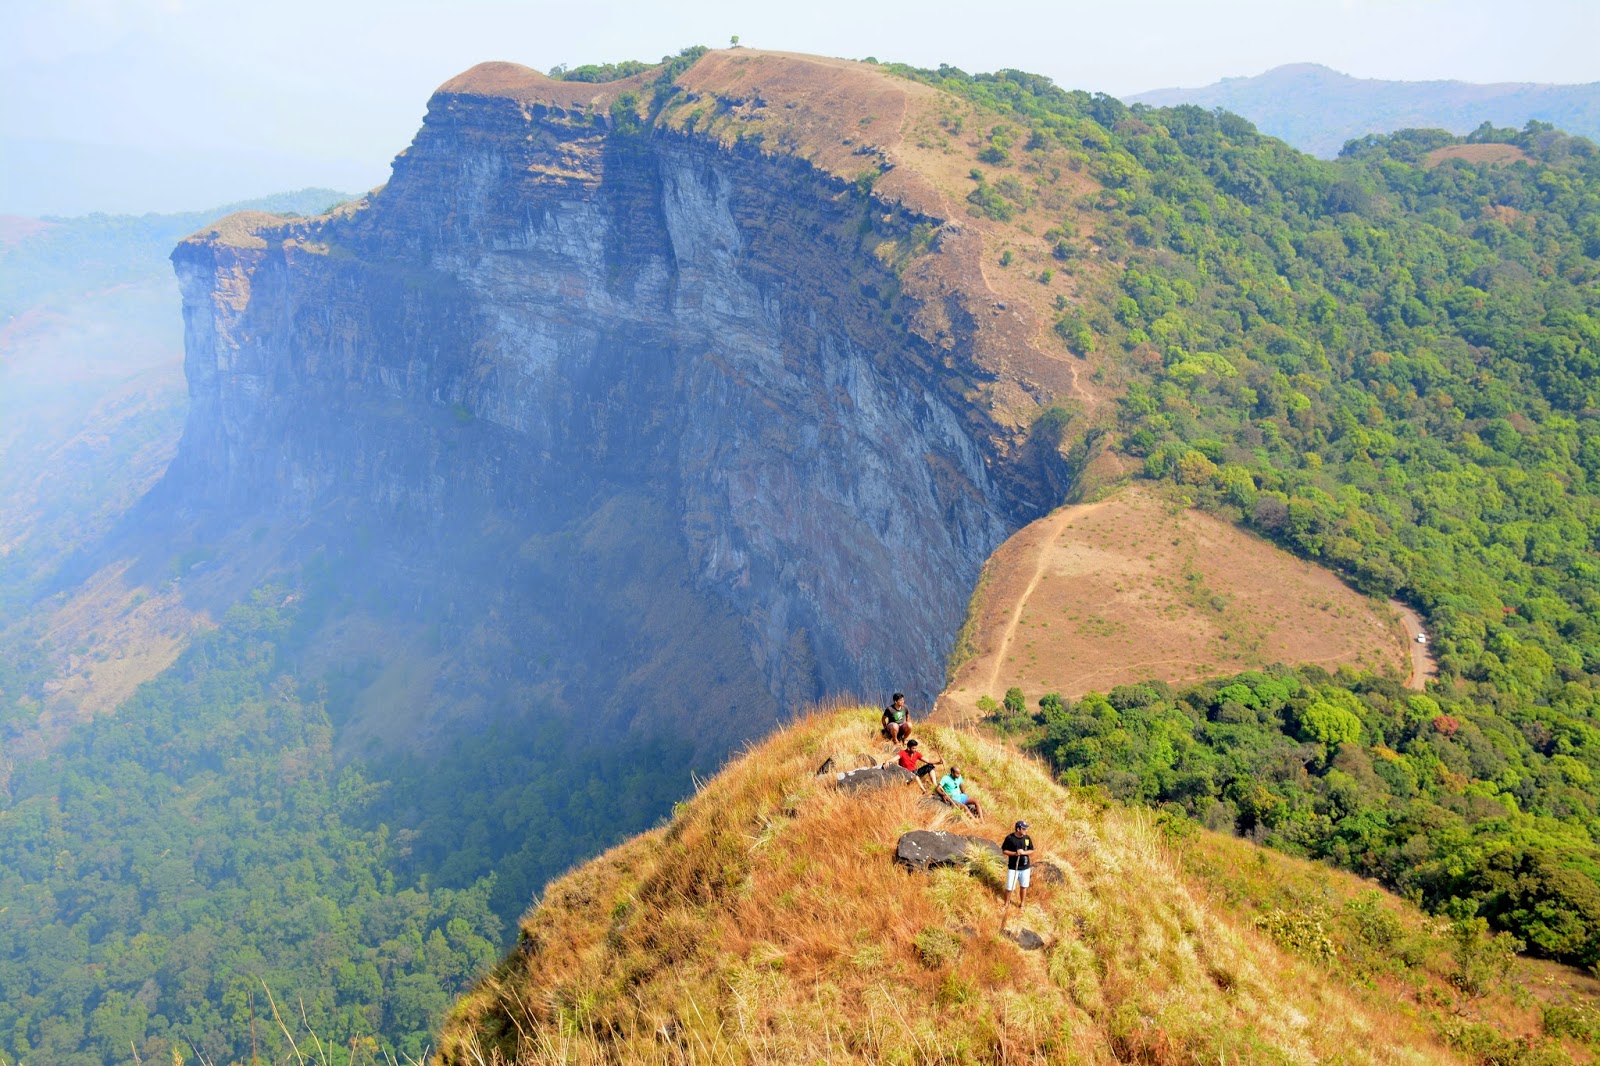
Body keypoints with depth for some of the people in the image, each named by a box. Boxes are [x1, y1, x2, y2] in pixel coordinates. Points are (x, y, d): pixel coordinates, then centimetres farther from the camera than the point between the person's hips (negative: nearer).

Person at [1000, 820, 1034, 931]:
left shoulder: (1027, 838, -5)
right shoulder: (1009, 838, -14)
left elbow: (1031, 851, 1)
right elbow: (1004, 850, -7)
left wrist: (1023, 852, -19)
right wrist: (1014, 853, -23)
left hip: (1025, 867, 2)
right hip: (1013, 867, -2)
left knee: (1023, 886, 14)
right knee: (1009, 887, 4)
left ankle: (1022, 905, 33)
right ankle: (1006, 904, 26)